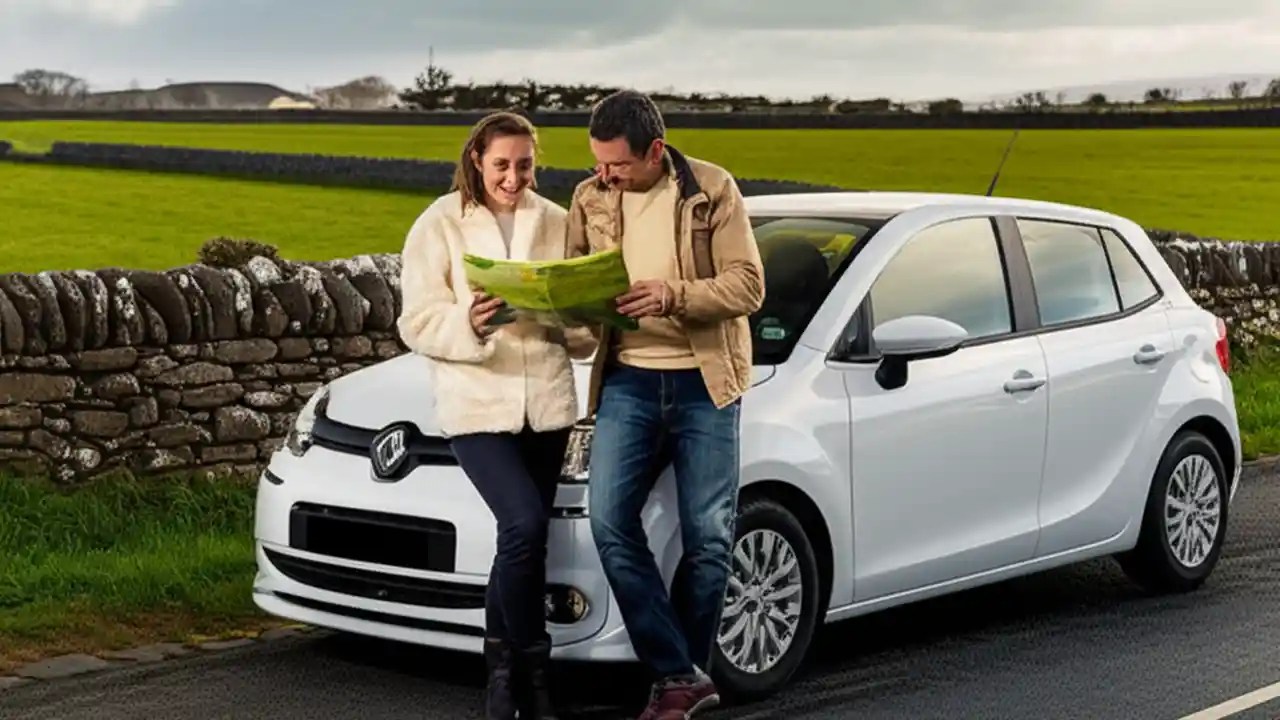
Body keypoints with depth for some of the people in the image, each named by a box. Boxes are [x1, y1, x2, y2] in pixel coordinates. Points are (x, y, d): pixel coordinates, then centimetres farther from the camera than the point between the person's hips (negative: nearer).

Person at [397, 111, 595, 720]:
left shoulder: (556, 223, 10)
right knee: (524, 524, -20)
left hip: (546, 403, 4)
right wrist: (469, 324, -25)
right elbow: (418, 322, -6)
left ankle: (503, 669, 20)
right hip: (477, 404, -4)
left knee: (518, 537, 7)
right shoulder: (440, 224, 0)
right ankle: (532, 669, -5)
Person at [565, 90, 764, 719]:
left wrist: (671, 295, -25)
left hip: (704, 382, -2)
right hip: (628, 379, 3)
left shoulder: (713, 190, -5)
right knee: (610, 521, -12)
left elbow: (748, 286, -10)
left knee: (708, 538, 0)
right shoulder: (589, 200, 5)